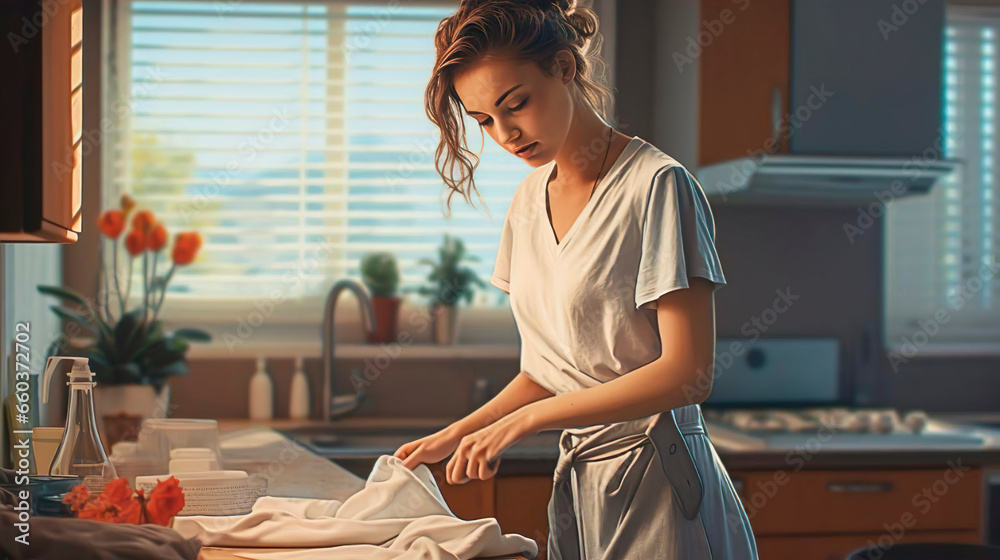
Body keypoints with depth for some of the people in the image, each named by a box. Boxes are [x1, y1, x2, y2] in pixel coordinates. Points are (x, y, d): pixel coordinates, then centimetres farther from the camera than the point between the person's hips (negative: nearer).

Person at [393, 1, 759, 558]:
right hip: (578, 485, 6)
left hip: (661, 490, -6)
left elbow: (688, 374, -19)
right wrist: (458, 434, 3)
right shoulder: (530, 201, 11)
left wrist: (522, 420, -18)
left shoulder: (657, 186, -13)